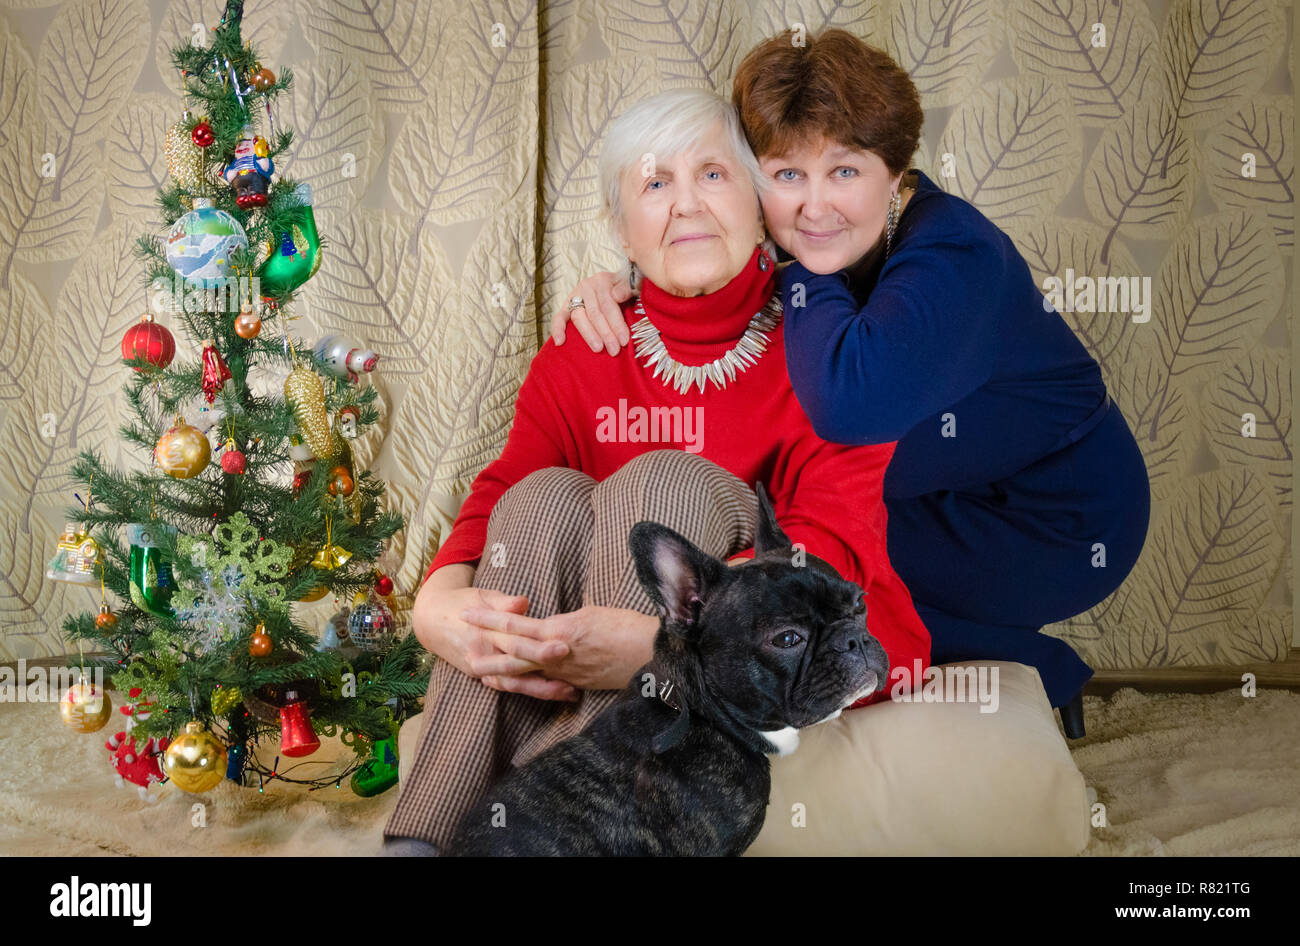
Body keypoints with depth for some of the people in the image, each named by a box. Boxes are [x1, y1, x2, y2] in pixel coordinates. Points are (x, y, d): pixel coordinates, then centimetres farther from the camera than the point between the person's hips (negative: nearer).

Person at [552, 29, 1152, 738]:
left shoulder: (954, 257, -30)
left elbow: (847, 402, -47)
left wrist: (800, 275, -29)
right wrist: (615, 286, -21)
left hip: (1060, 526, -8)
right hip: (957, 496, 8)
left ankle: (1025, 672, 0)